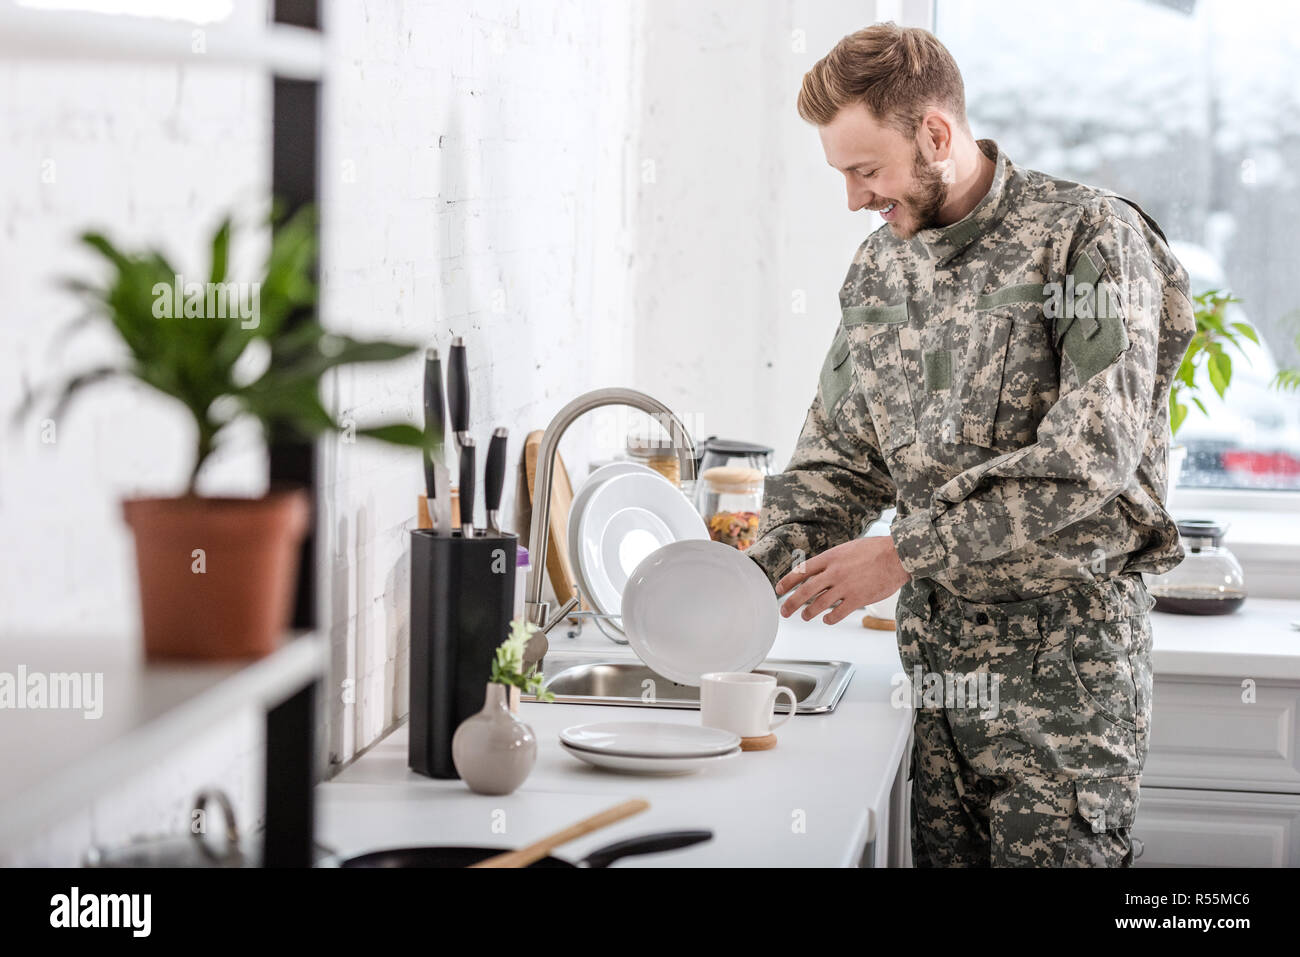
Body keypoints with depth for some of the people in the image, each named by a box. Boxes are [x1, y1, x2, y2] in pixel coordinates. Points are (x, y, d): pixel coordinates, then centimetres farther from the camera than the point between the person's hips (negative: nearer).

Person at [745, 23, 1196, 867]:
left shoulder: (1087, 238, -11)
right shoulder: (878, 267, 11)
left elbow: (1092, 459, -20)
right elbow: (841, 453, 15)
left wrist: (905, 553, -20)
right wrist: (768, 562, -4)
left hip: (1063, 656, -6)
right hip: (938, 654, 6)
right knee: (943, 854, 8)